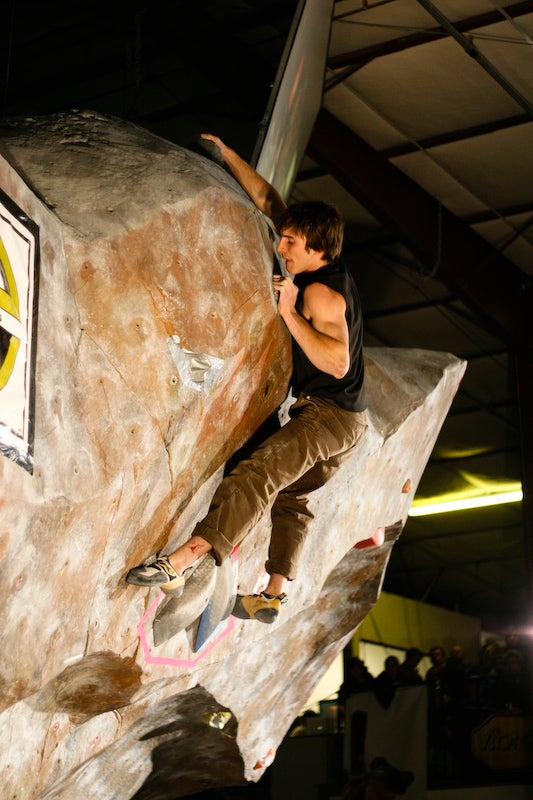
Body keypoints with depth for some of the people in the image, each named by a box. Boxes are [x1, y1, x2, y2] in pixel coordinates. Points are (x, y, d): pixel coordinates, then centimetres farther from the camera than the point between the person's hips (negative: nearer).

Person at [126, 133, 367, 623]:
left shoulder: (321, 291, -18)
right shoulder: (327, 269, 10)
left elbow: (338, 362, -30)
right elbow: (269, 201, 16)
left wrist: (290, 314, -30)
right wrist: (229, 156, 16)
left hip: (329, 415, -11)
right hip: (348, 422, 11)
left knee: (258, 473, -25)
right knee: (292, 496, 19)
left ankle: (180, 562, -40)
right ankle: (273, 596, 21)